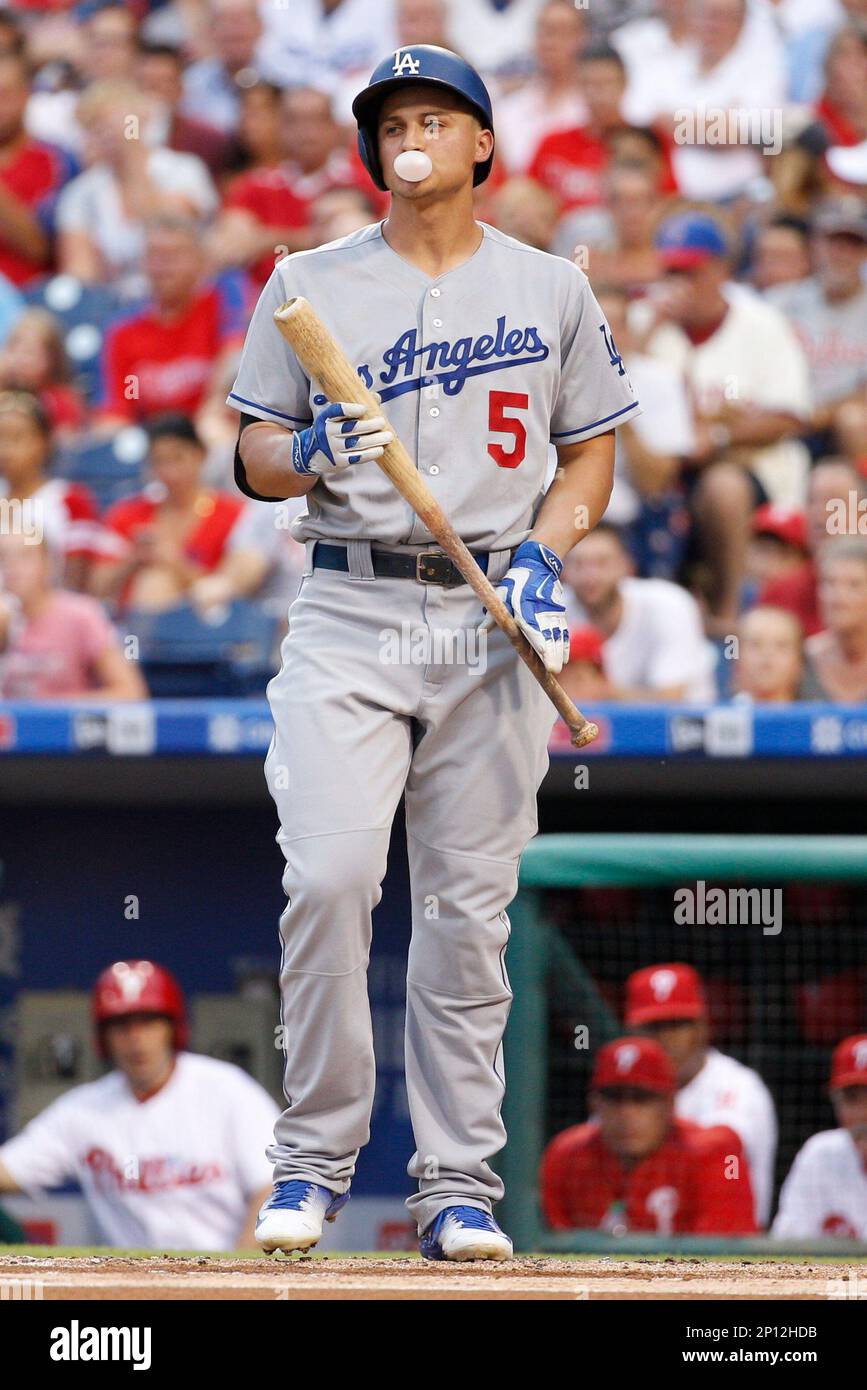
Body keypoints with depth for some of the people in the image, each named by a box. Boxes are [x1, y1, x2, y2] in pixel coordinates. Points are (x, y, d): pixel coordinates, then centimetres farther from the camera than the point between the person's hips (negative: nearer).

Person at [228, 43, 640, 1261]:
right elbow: (255, 461, 9)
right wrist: (308, 454, -14)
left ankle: (458, 1188, 4)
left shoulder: (553, 291, 11)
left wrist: (546, 553, -3)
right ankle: (315, 1159, -3)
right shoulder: (309, 286, 9)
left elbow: (593, 454, 15)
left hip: (495, 622, 1)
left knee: (470, 909, 0)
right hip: (348, 612, -1)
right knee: (328, 878, -15)